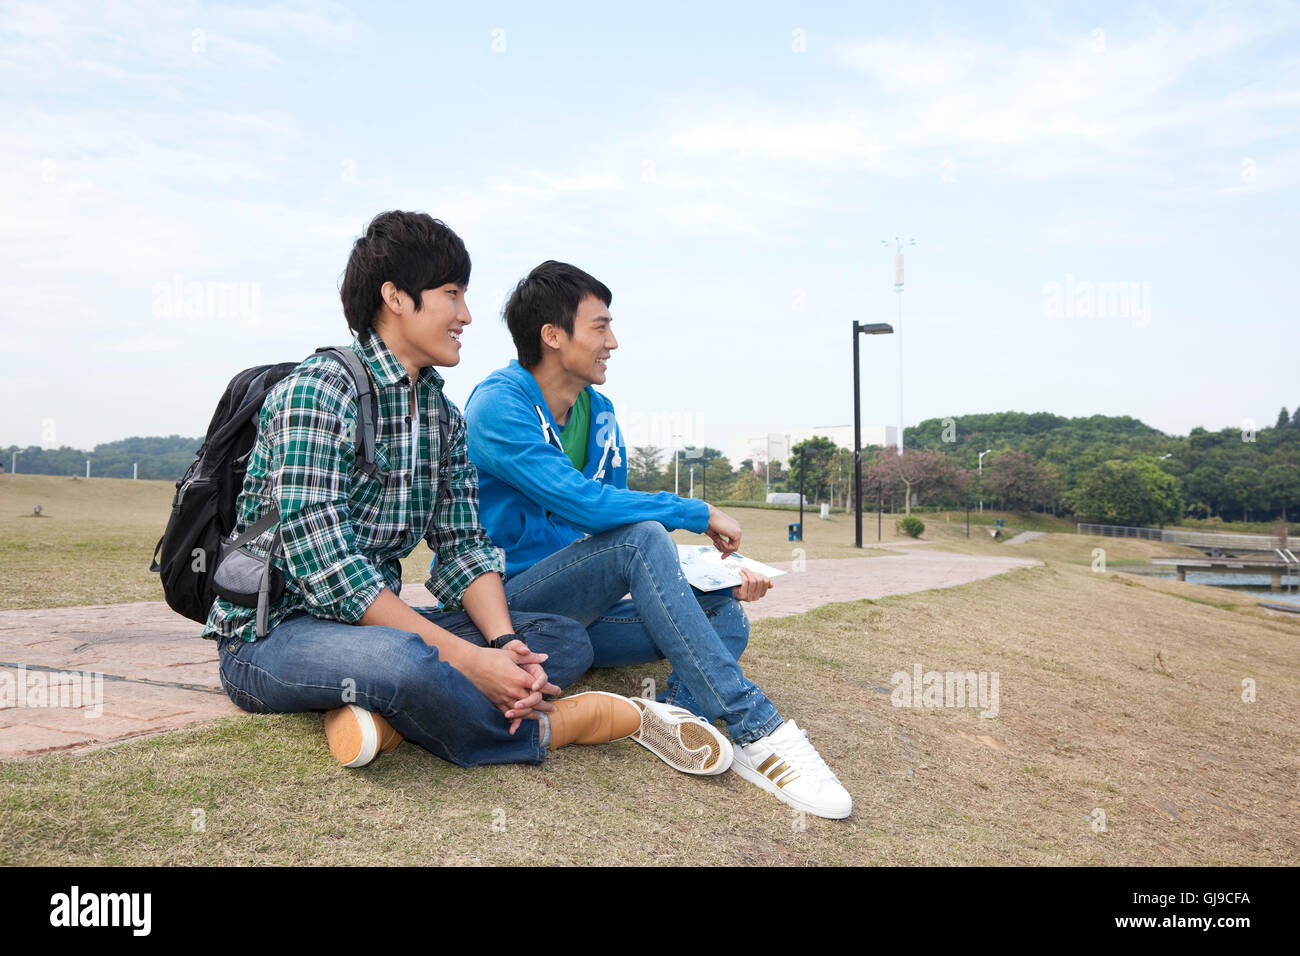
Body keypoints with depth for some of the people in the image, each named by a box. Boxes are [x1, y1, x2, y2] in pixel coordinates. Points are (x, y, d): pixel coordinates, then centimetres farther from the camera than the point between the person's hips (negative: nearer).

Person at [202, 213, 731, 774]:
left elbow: (462, 548, 6)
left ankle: (380, 713, -25)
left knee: (564, 640, -6)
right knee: (400, 661, -40)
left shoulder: (444, 414, 9)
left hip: (380, 623, 8)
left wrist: (503, 642, -15)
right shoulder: (317, 392, -16)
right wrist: (465, 659, -26)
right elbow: (328, 572, -24)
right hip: (275, 637, -7)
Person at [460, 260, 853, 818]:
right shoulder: (497, 404, -14)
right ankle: (754, 728, -32)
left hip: (576, 607, 8)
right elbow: (581, 502, -26)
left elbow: (614, 512, 9)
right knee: (641, 537, -31)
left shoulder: (598, 412, 10)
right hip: (506, 600, -8)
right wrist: (698, 514, -16)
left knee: (725, 615, -7)